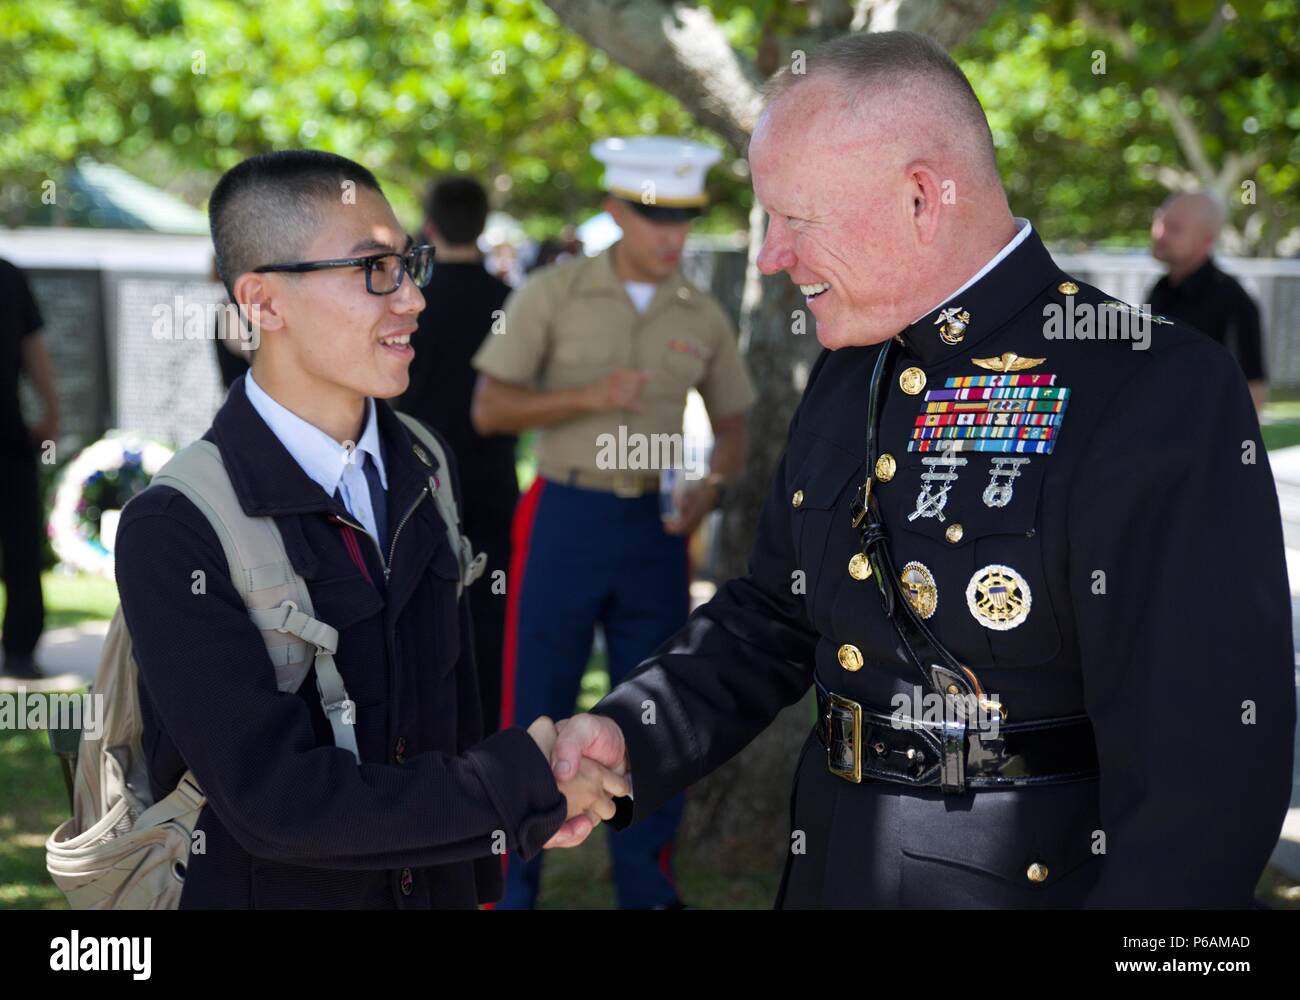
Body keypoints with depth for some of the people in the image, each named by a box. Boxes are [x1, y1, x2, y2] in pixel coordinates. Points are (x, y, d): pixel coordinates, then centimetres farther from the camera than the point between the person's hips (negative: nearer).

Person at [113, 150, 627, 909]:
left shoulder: (424, 470, -1)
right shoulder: (173, 529, -21)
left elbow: (458, 705, 6)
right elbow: (275, 801, -25)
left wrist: (480, 880, 5)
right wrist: (524, 784, -20)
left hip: (441, 883, 5)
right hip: (271, 888, -5)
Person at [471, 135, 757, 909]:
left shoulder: (704, 317, 6)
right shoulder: (552, 294, -5)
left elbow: (733, 430, 13)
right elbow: (488, 410, -7)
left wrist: (711, 488, -9)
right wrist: (589, 396, -21)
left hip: (655, 532, 3)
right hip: (564, 520, -3)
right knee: (537, 709, -1)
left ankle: (647, 887, 21)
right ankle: (509, 887, 11)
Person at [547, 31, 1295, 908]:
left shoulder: (1156, 393, -19)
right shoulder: (848, 375, 7)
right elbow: (773, 616, 13)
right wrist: (629, 737, -2)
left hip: (1034, 880, -7)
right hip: (829, 873, 8)